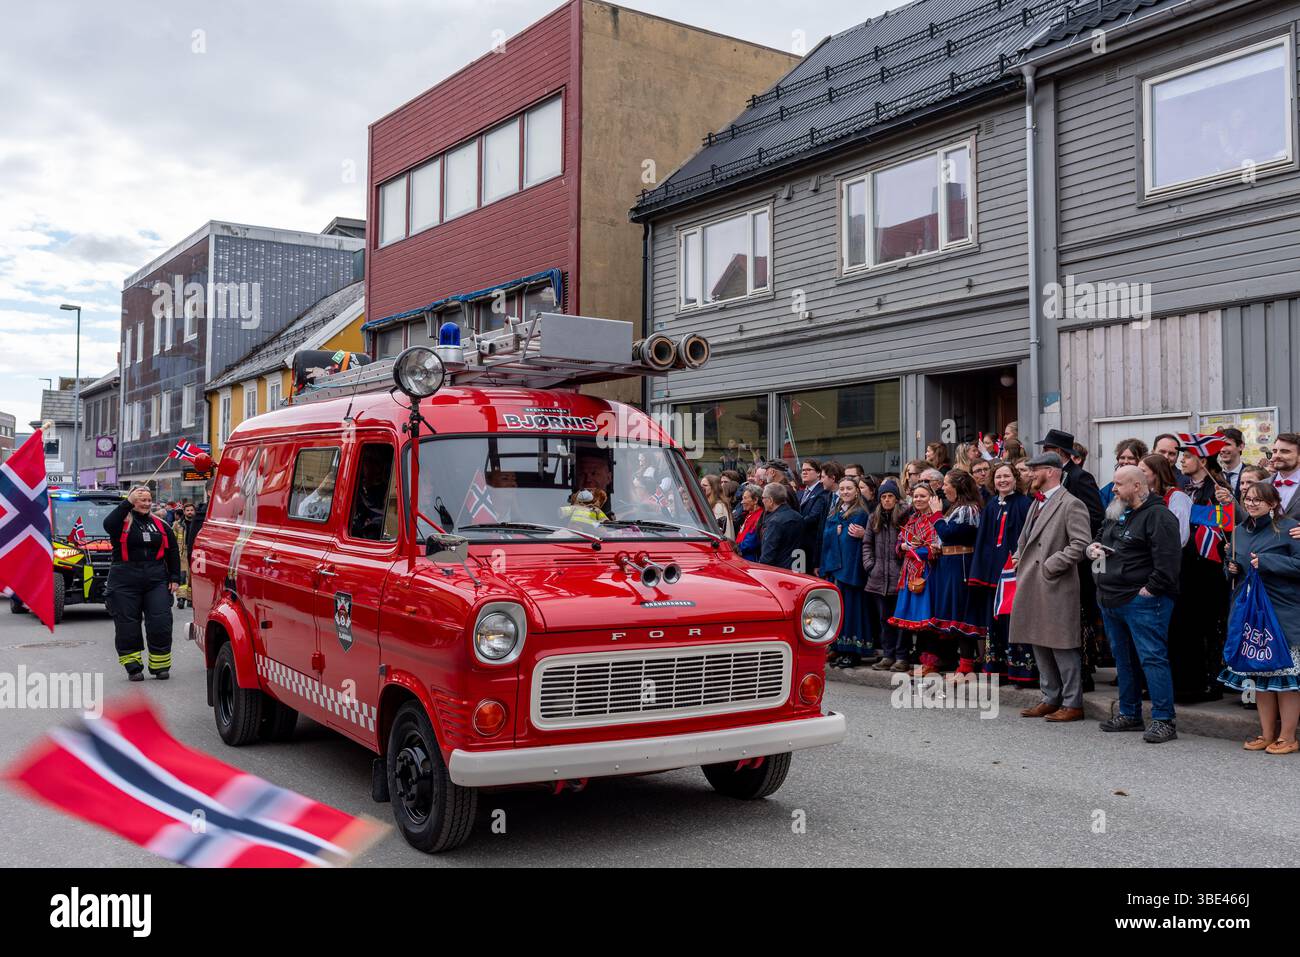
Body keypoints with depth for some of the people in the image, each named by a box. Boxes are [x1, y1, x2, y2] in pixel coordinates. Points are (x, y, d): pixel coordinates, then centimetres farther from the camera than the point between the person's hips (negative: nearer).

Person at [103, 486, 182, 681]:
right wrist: (128, 503, -25)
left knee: (161, 624, -3)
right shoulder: (122, 521, 2)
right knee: (127, 626, 2)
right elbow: (108, 525, -23)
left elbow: (173, 551, 14)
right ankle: (133, 667, 14)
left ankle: (160, 665, 9)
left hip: (156, 581, 2)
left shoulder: (160, 524, 13)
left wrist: (174, 578, 7)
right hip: (125, 582, -2)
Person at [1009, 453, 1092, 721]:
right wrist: (1019, 556, 13)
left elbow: (1082, 543, -19)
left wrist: (1052, 565, -18)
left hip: (1056, 587, -9)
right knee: (1039, 644, 13)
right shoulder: (1037, 503, 17)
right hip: (1032, 586, 9)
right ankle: (1051, 699, 23)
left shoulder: (1071, 504, -10)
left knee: (1062, 647, -3)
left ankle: (1072, 704, 5)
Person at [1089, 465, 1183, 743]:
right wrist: (1092, 549, 9)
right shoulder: (1116, 515, 18)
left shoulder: (1158, 515, -11)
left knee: (1152, 658, -9)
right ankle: (1129, 714, 25)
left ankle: (1164, 720, -4)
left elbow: (1168, 558, -20)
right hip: (1111, 600, 10)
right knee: (1123, 658, 15)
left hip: (1142, 602, -9)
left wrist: (1150, 589, -19)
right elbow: (1099, 540, 32)